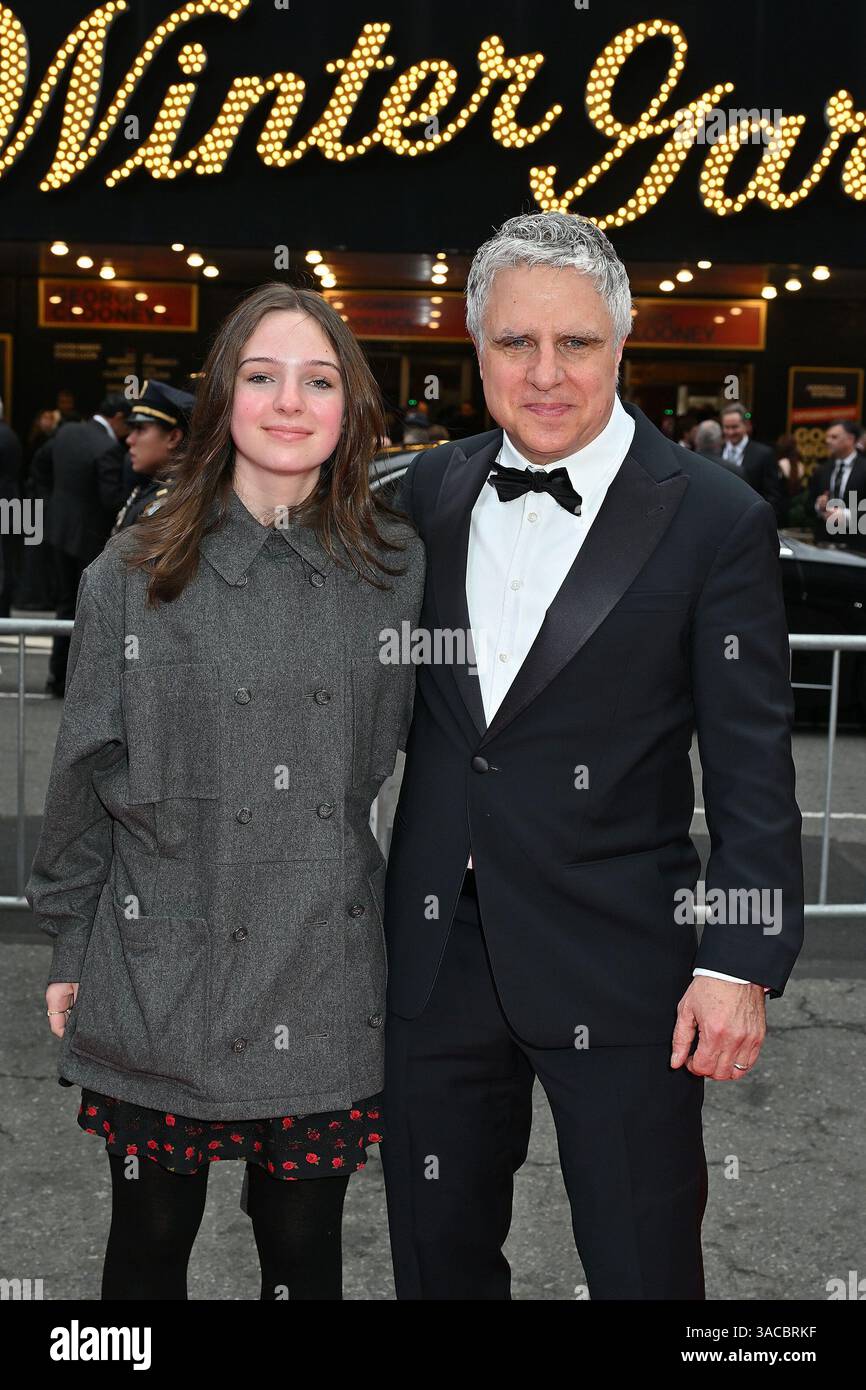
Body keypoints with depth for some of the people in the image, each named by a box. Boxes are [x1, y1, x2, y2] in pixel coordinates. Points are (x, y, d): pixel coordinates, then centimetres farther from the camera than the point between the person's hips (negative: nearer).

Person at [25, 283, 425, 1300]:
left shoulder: (398, 569, 0)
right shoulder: (135, 575, -3)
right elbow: (86, 772, 2)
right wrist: (69, 948, 6)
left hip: (326, 977, 1)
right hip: (163, 973, 0)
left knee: (304, 1249, 13)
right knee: (150, 1238, 15)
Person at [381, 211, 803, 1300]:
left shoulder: (715, 519, -9)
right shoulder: (429, 490, 4)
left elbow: (752, 764, -8)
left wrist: (742, 963, -11)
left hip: (618, 967, -4)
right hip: (437, 953, 4)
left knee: (642, 1269, 11)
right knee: (437, 1258, 19)